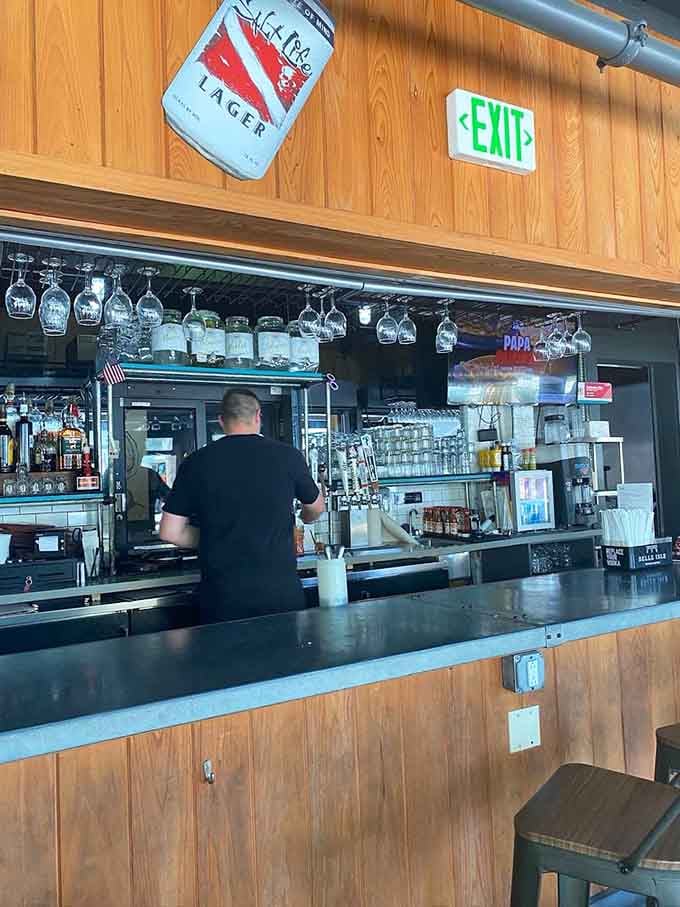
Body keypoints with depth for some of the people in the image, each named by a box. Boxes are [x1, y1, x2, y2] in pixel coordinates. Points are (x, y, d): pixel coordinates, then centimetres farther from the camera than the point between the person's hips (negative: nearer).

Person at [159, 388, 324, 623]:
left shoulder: (197, 463, -3)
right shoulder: (287, 456, -3)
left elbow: (169, 532, 1)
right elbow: (316, 509, 14)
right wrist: (302, 519, 37)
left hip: (222, 597, 0)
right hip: (282, 592, 0)